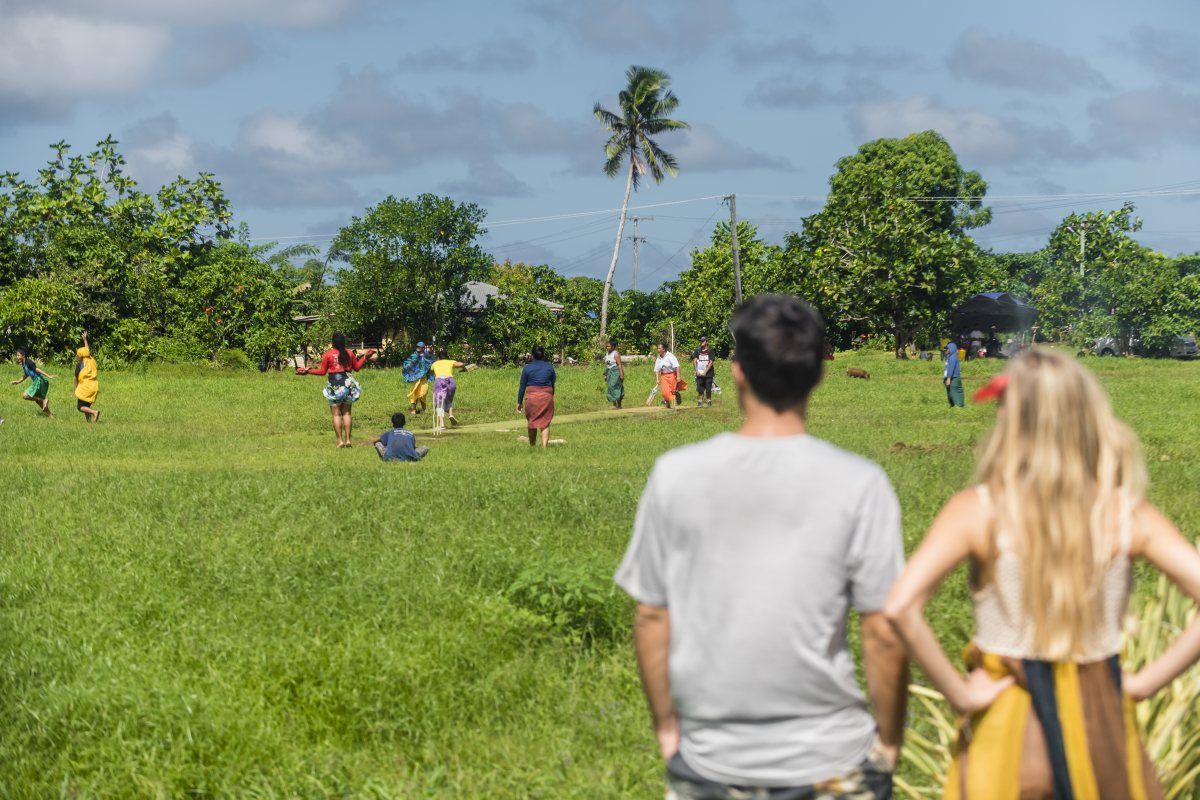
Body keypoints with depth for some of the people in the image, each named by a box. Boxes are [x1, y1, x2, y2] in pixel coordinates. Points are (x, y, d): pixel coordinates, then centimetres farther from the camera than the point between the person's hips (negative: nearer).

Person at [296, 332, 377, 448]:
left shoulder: (328, 354, -7)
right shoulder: (350, 353, 3)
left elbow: (322, 371, -4)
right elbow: (357, 367, 13)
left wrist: (308, 371, 5)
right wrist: (365, 357, 25)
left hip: (334, 384, -3)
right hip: (348, 383, 3)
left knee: (336, 414, 1)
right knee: (347, 413, 9)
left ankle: (340, 440, -3)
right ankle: (347, 439, 5)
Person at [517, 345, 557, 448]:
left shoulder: (527, 368, 0)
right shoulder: (549, 367, 5)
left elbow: (522, 386, 2)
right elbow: (552, 385, 11)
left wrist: (519, 402, 7)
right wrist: (551, 396, 24)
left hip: (531, 397, -1)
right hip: (546, 396, 1)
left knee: (532, 422, 12)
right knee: (545, 423, 1)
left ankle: (532, 446, 19)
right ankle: (544, 445, -13)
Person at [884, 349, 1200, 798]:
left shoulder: (978, 512, -11)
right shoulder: (1127, 515, -6)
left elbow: (901, 608, -22)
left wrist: (959, 693, -11)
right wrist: (1146, 682, -3)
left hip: (1007, 729, -1)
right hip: (1103, 723, 1)